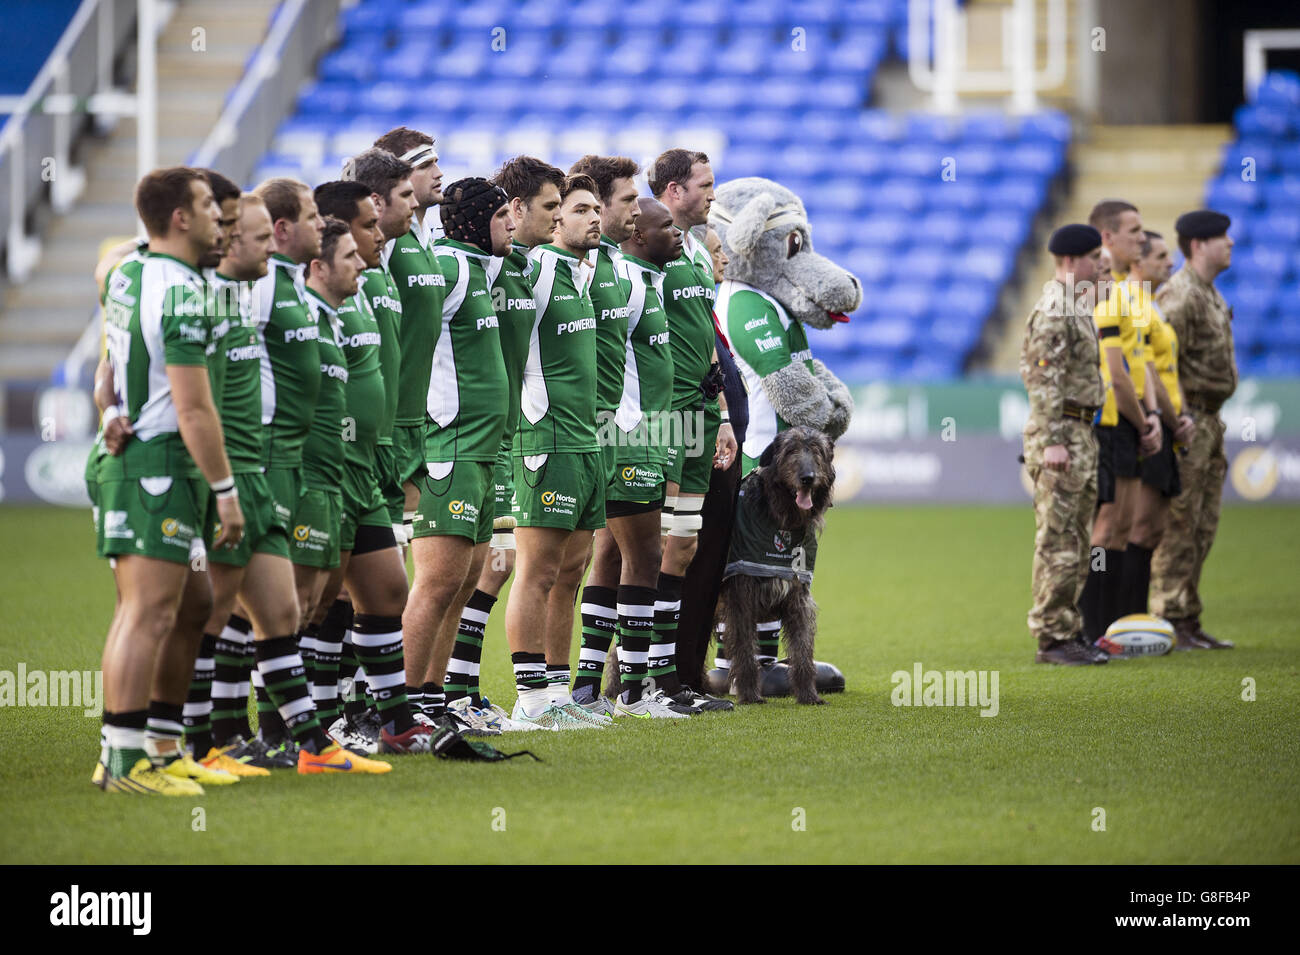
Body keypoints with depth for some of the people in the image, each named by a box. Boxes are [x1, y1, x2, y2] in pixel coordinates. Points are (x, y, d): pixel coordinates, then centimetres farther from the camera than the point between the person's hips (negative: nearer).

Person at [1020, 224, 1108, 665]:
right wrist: (1052, 442, -24)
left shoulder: (1075, 306, 17)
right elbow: (1043, 381, -20)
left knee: (1076, 543, 11)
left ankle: (1069, 632, 15)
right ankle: (1052, 637, -6)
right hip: (1059, 433, -10)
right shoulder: (1051, 311, -15)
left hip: (1080, 435, 10)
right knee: (1057, 543, -8)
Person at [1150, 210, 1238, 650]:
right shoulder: (1181, 294, -15)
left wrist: (1211, 425, 21)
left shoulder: (1209, 293, 18)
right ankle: (1169, 622, -6)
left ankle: (1189, 621, 15)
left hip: (1208, 421, 10)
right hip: (1187, 420, -10)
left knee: (1202, 529, 11)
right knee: (1179, 526, -8)